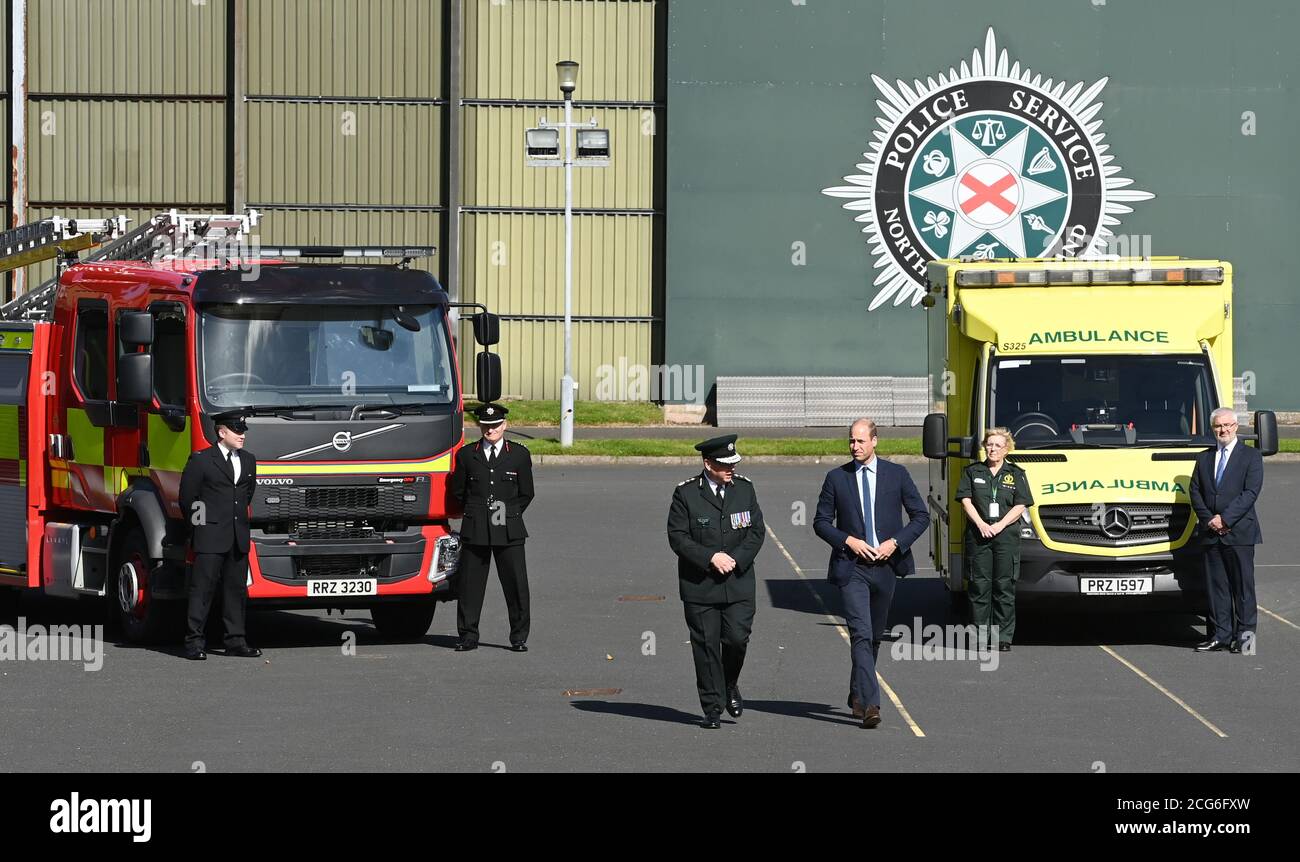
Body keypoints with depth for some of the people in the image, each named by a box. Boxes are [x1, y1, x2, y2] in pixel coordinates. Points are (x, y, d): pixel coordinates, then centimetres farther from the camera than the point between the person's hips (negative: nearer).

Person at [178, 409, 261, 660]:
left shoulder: (249, 460, 13)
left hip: (238, 539, 6)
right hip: (210, 538, -6)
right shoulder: (200, 460, -5)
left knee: (236, 590, 8)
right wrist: (198, 527, 7)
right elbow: (187, 498, 0)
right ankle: (194, 642, -5)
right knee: (202, 589, -5)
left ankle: (236, 641, 12)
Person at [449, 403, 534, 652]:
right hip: (474, 530, 1)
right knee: (470, 584, 0)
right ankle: (468, 637, 8)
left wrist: (509, 514, 7)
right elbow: (458, 491, 14)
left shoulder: (519, 455, 7)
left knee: (516, 583, -2)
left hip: (509, 530, -1)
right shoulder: (467, 455, 7)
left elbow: (526, 494, 12)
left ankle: (519, 638, 5)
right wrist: (475, 512, 11)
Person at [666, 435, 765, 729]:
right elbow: (677, 537, -7)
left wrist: (736, 560, -9)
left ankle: (730, 686, 23)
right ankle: (712, 708, 7)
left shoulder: (744, 488, 6)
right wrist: (711, 558, -17)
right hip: (699, 584, -2)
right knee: (706, 646, 0)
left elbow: (756, 531, 5)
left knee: (737, 639, -6)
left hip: (738, 581, 2)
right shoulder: (686, 494, -5)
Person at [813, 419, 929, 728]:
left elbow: (921, 516, 5)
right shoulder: (836, 478, 3)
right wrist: (848, 541, -10)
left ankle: (857, 696, 33)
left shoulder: (896, 474, 3)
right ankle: (869, 704, -23)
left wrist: (896, 542, -9)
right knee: (861, 635, -15)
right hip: (852, 568, -2)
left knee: (874, 637, 14)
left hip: (885, 566, 2)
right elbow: (821, 522, 6)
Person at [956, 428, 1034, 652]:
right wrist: (981, 524, -11)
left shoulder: (1016, 474, 10)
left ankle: (1004, 637, 1)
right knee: (979, 586, -2)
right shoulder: (973, 471, 12)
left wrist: (1000, 525, -10)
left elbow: (1020, 506, 3)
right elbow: (966, 500, 4)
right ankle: (980, 636, 1)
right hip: (978, 534, 0)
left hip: (1006, 535, 0)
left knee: (1005, 587, -2)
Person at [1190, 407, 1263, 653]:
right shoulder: (1204, 458, 15)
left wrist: (1225, 519, -15)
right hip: (1211, 534, 4)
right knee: (1216, 586, 5)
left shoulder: (1251, 456, 1)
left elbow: (1251, 492, -9)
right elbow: (1195, 492, 9)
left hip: (1240, 532, -4)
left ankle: (1245, 635, 2)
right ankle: (1221, 635, 8)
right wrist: (1208, 520, -7)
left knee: (1243, 585, -2)